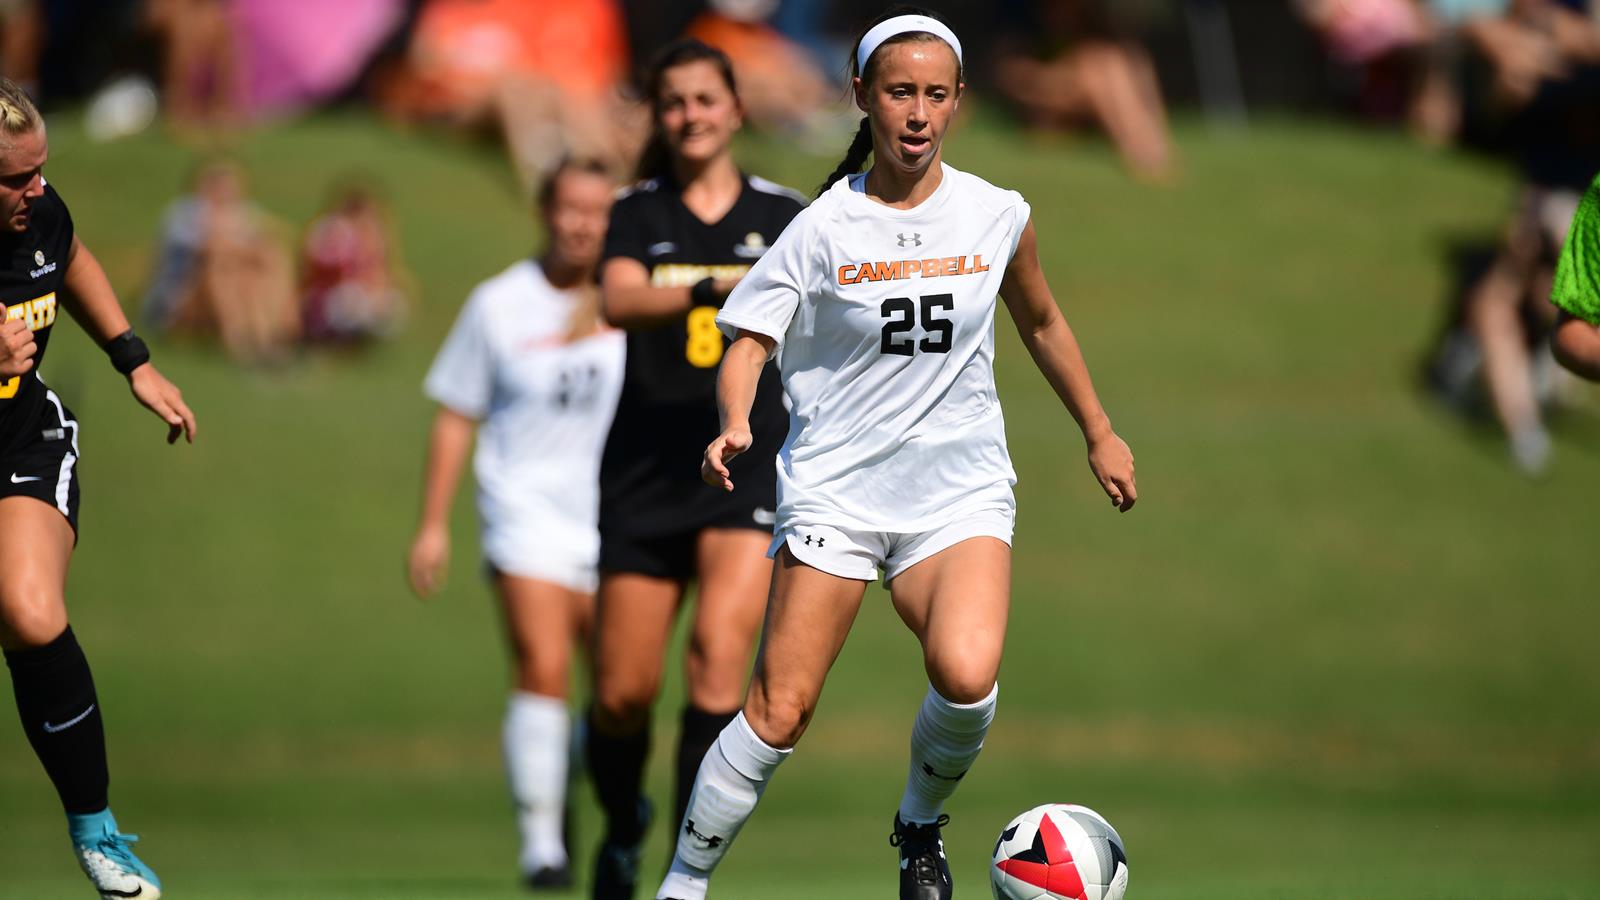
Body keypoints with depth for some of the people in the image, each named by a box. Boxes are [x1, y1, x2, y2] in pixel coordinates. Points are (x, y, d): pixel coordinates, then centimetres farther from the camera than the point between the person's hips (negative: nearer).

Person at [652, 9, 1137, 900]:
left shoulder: (998, 216, 2)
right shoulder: (823, 227, -5)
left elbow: (1042, 322, 19)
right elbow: (751, 335, -5)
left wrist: (1100, 433, 24)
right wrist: (736, 425, -25)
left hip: (960, 487, 1)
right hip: (836, 485, -1)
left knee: (966, 674, -25)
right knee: (781, 710, -9)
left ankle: (922, 824, 5)